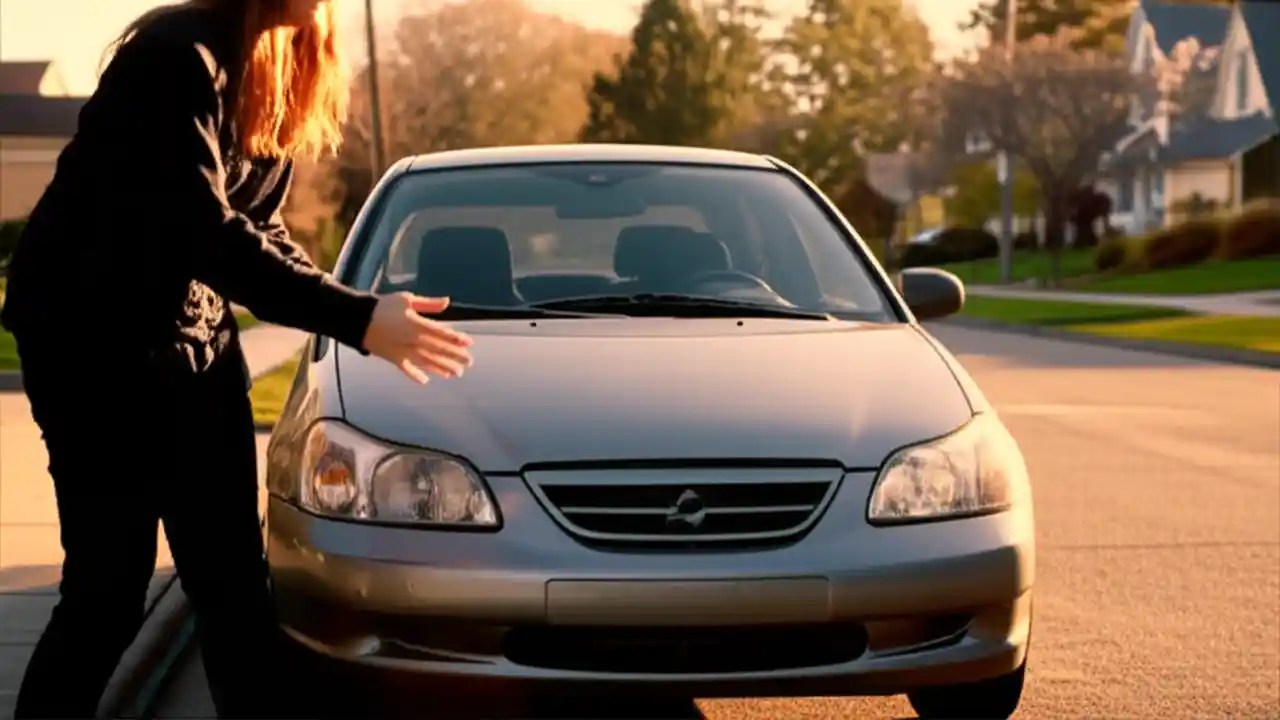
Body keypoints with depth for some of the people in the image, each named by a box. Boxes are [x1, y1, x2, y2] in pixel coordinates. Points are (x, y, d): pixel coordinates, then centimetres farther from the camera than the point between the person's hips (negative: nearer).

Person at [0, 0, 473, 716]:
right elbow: (205, 231, -28)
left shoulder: (279, 72, 7)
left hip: (199, 337, 8)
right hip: (95, 338, -8)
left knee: (233, 574, 8)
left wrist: (362, 311, -4)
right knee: (111, 580, -4)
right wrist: (356, 318, -29)